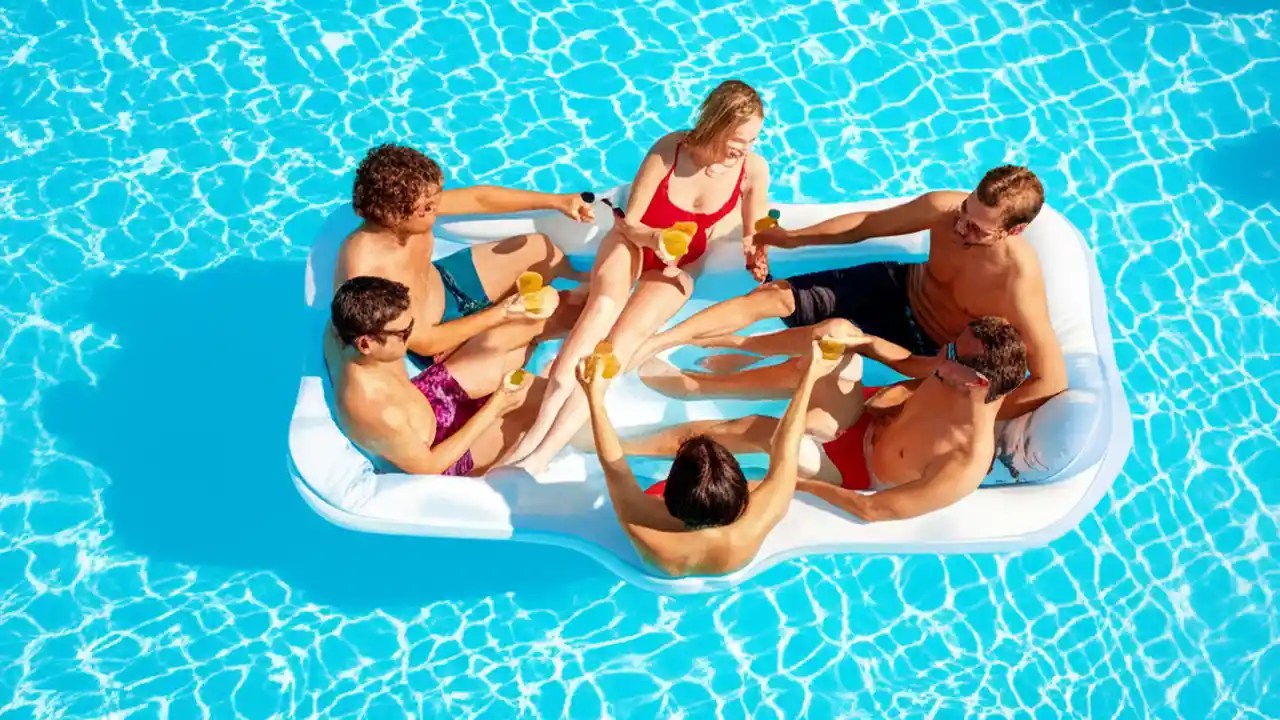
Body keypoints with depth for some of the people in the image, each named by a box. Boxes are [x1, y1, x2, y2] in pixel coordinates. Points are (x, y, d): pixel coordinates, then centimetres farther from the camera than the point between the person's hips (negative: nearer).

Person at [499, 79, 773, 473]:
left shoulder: (754, 170, -15)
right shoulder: (669, 149, -20)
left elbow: (754, 237, -3)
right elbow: (626, 222, -14)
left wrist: (754, 253, -25)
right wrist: (652, 237, -34)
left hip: (675, 268, 0)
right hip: (632, 242, 0)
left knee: (625, 335, -27)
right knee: (603, 305, -34)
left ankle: (542, 453, -39)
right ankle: (539, 427, -42)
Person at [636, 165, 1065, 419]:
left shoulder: (1018, 284, -33)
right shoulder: (945, 208, -21)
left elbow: (1053, 380, -30)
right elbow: (867, 225, -5)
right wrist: (793, 238, -5)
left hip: (930, 352, -4)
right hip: (897, 287, 4)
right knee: (771, 297, -9)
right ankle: (646, 347, -6)